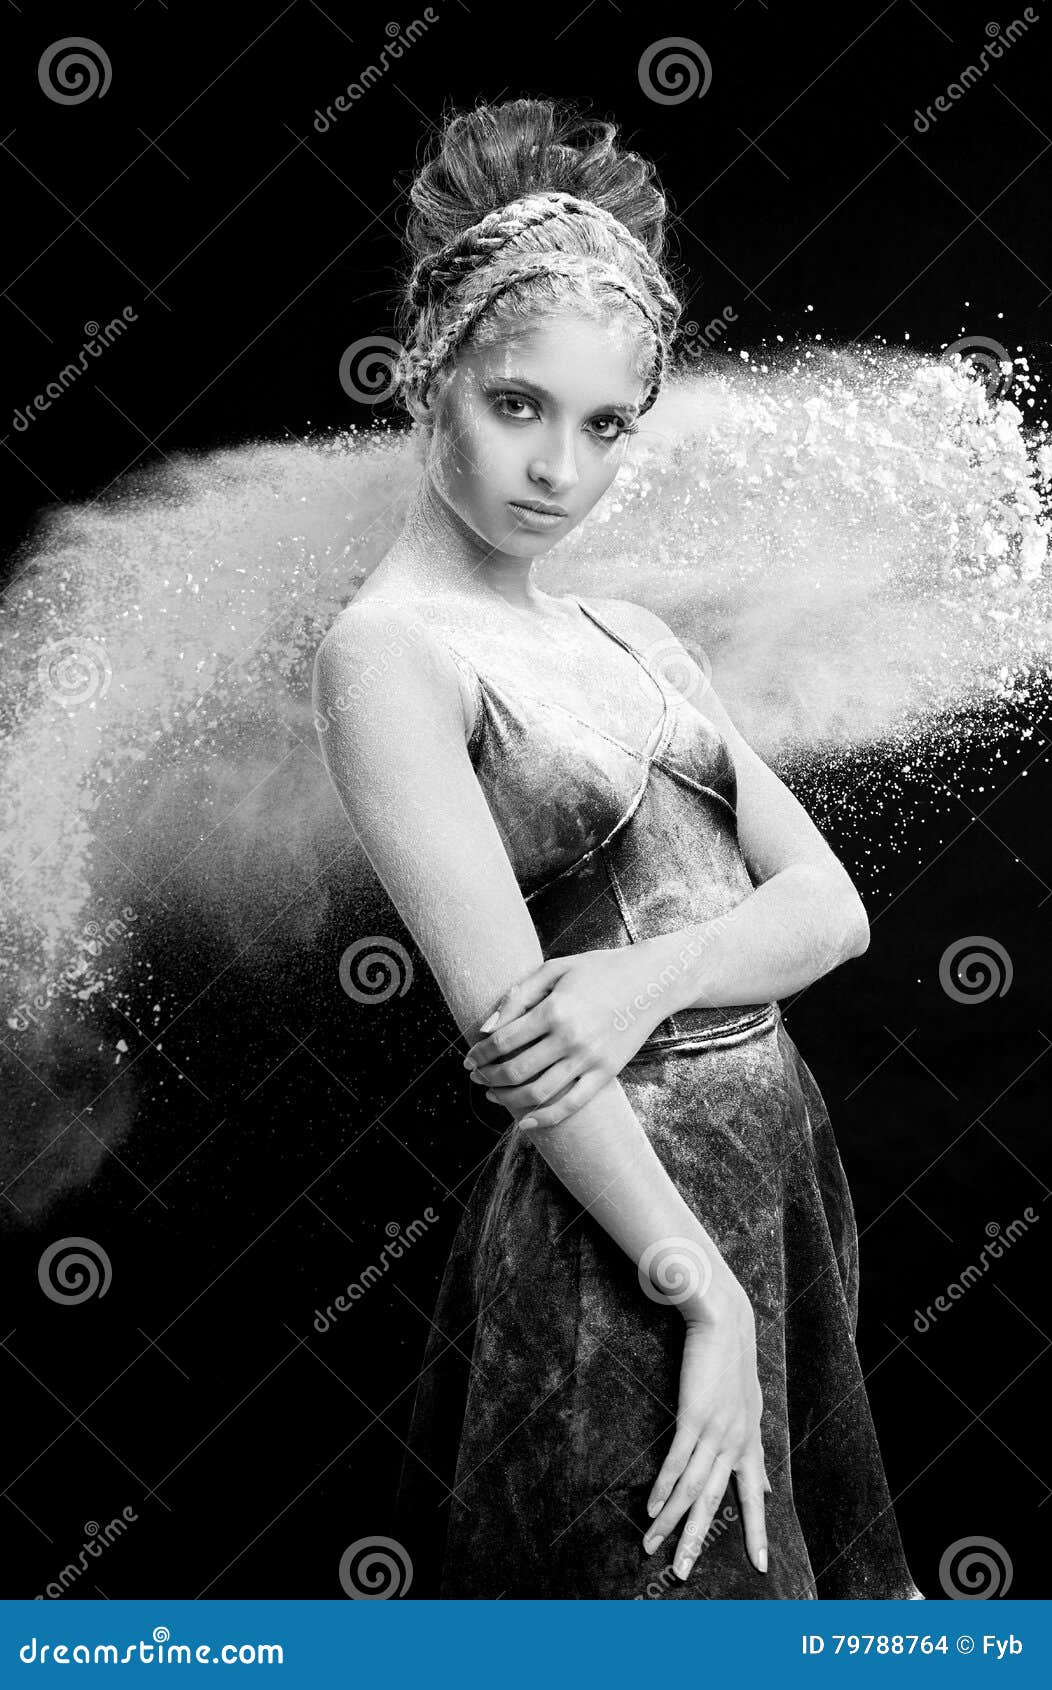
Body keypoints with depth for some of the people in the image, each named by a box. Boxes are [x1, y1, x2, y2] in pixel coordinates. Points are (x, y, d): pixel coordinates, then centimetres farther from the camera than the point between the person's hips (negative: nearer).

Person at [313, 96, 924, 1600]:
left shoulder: (623, 633, 11)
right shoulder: (388, 650, -11)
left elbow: (832, 906, 3)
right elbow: (513, 1032, -18)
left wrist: (655, 975, -17)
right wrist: (708, 1301, -19)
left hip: (781, 1157, 8)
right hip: (620, 1212, -7)